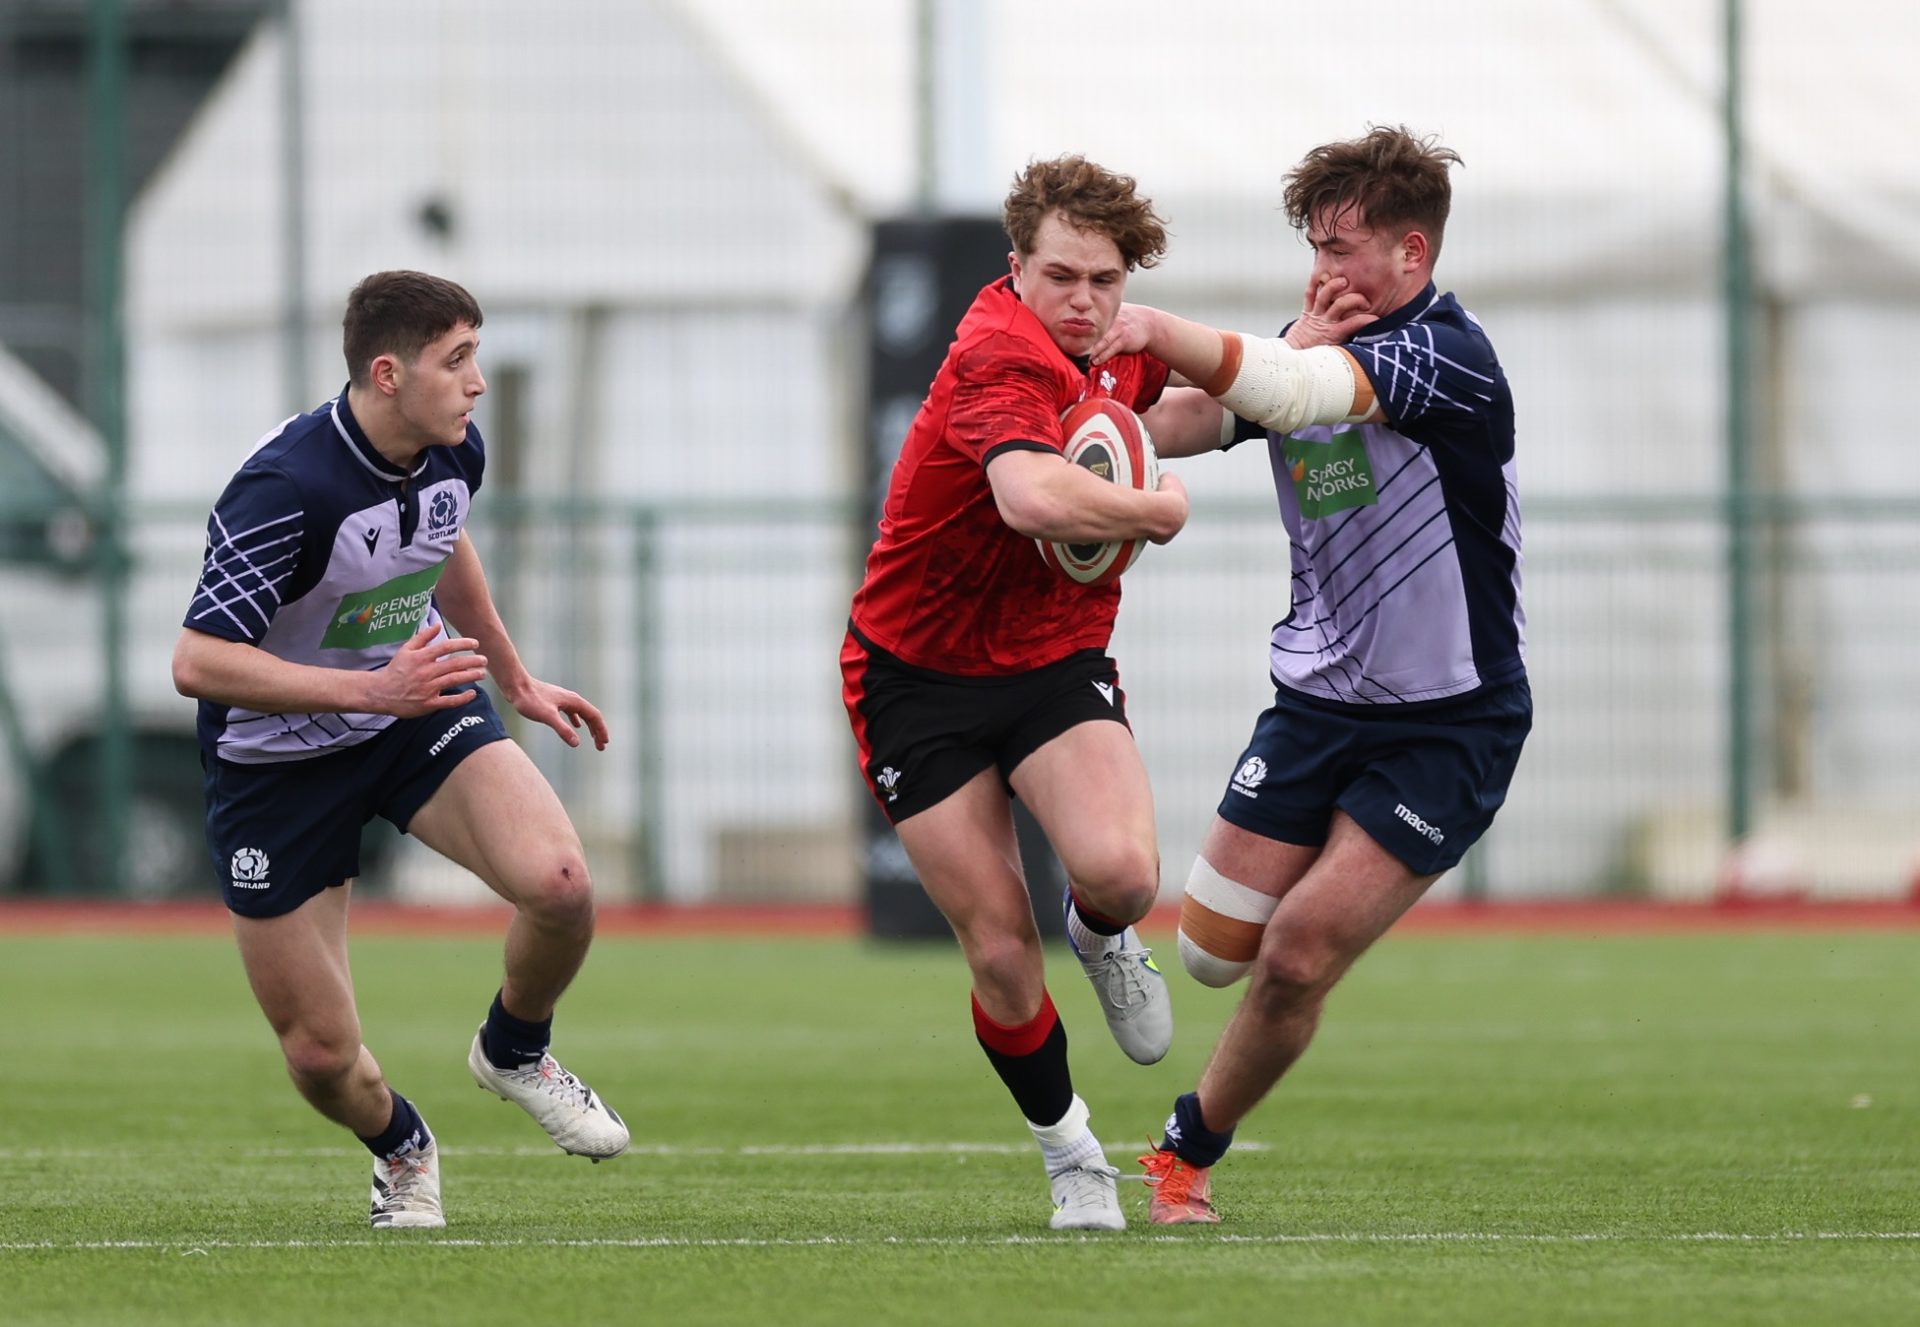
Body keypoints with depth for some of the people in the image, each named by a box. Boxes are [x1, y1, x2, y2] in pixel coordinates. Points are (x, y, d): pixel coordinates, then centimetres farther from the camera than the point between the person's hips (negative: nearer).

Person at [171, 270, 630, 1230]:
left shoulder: (455, 452, -7)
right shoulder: (288, 489, -30)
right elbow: (198, 662, -32)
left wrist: (516, 680, 26)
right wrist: (371, 690, -36)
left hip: (417, 708, 5)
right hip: (277, 756, -5)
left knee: (559, 882, -23)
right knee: (320, 1055, -2)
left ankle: (514, 1052, 9)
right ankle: (399, 1146, 35)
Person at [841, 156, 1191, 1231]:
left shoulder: (1116, 347, 3)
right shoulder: (1001, 355, -23)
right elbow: (1032, 495, -44)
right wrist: (1159, 510, -25)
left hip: (1058, 659, 5)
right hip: (920, 677, -5)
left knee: (1122, 870, -25)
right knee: (1002, 950, -6)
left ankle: (1103, 936, 11)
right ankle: (1070, 1153, 19)